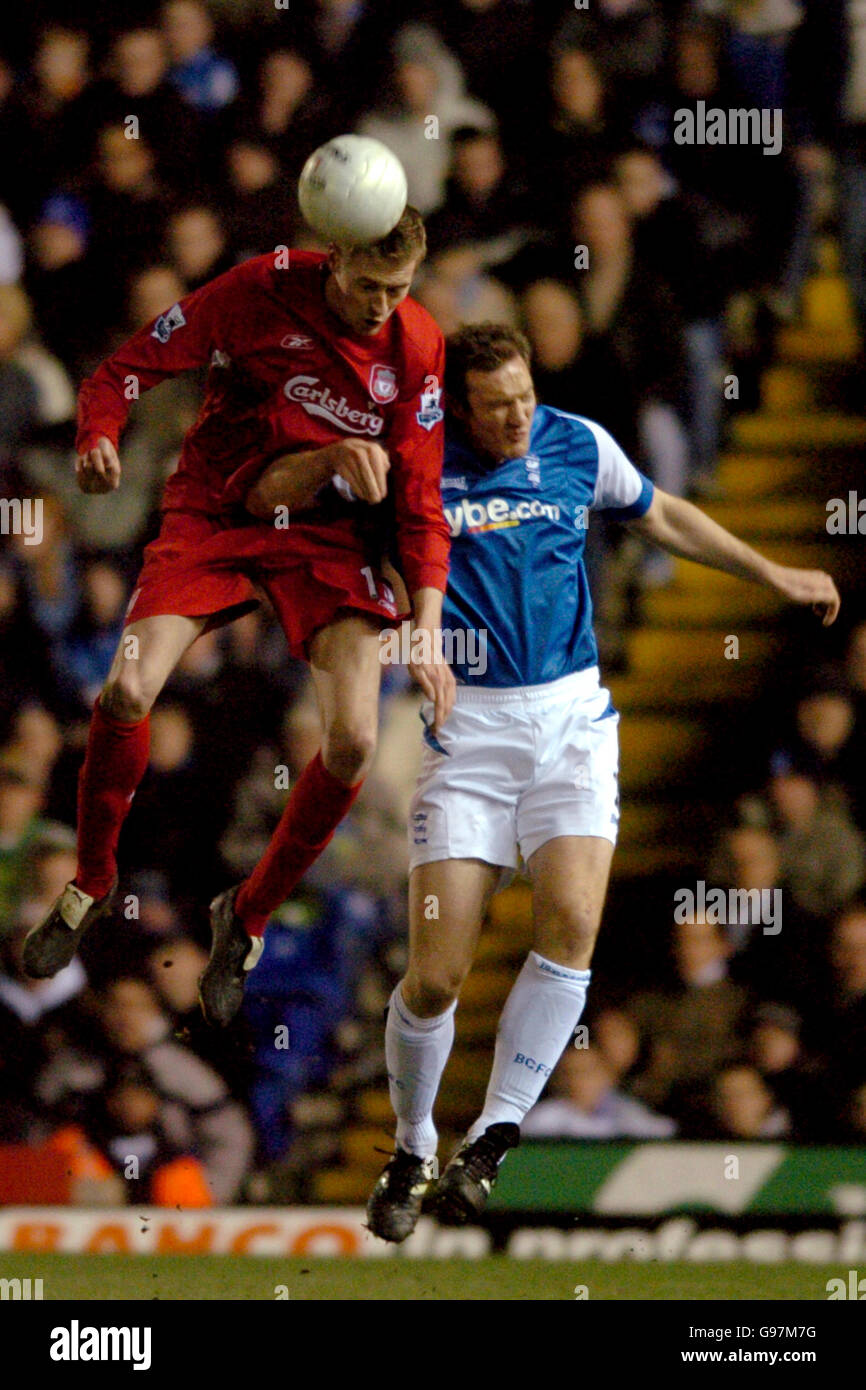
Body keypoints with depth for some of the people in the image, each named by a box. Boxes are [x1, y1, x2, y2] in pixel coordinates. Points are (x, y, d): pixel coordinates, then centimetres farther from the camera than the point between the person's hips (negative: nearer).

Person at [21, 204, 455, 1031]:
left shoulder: (416, 348, -6)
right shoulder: (259, 294, -12)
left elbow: (419, 498, -3)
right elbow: (130, 367, -6)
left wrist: (427, 633, -11)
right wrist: (98, 439, -28)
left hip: (328, 536, 1)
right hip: (212, 516, -1)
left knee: (353, 742, -16)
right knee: (128, 690, -21)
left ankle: (247, 916, 8)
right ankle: (92, 881, 8)